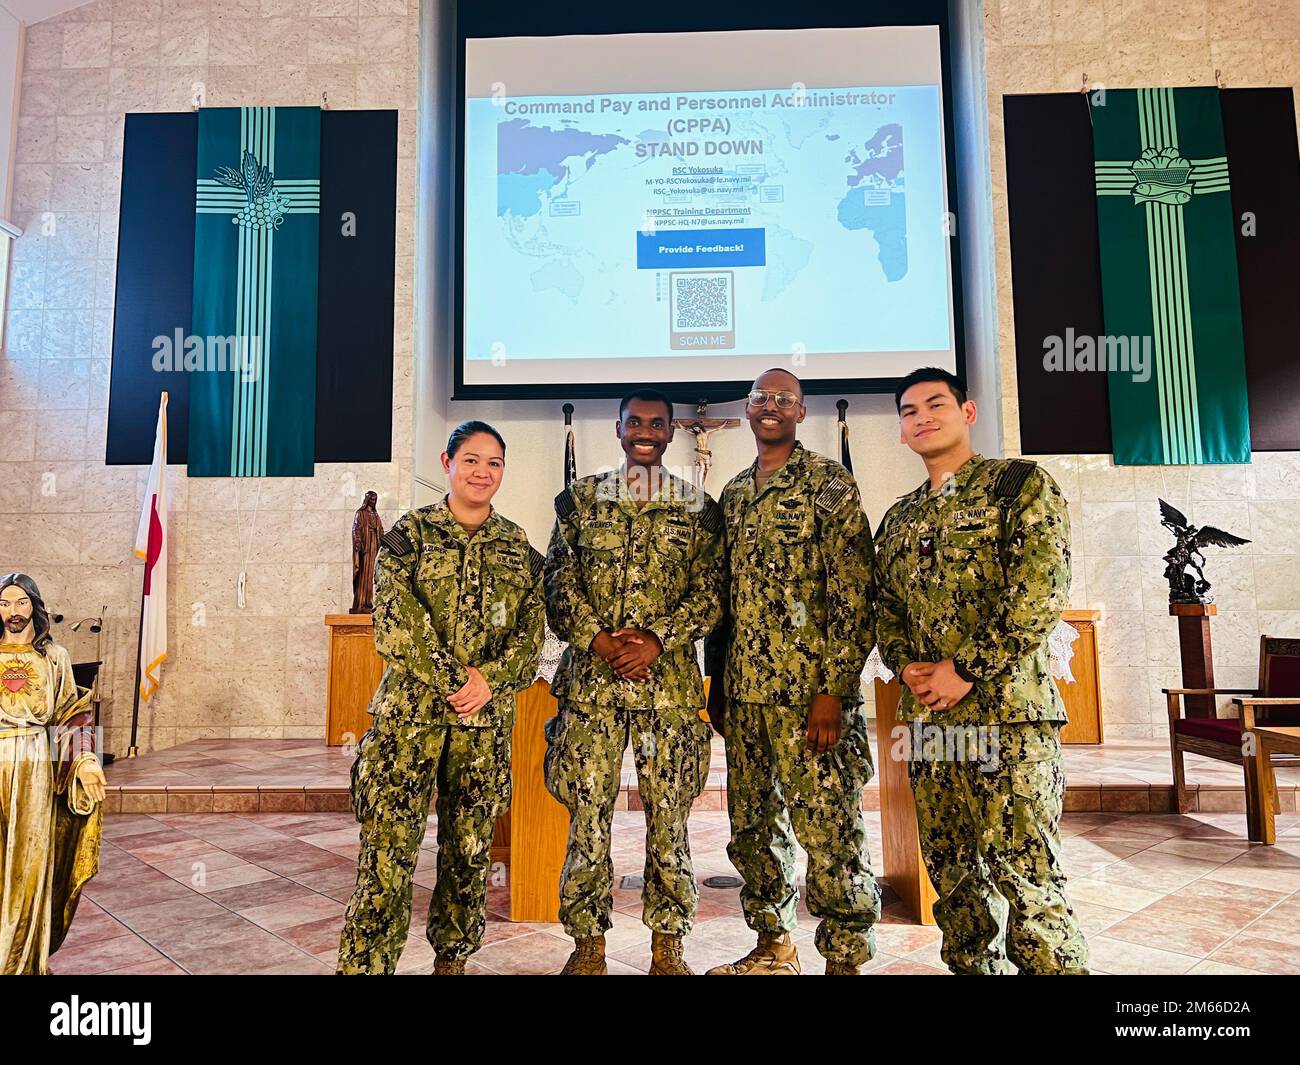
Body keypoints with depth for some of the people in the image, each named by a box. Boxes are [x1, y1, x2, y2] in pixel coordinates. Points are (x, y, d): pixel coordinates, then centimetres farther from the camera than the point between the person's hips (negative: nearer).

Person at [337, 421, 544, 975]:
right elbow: (396, 623, -8)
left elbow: (531, 635, 4)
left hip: (485, 720, 3)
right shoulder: (409, 533, 1)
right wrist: (454, 680, -14)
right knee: (387, 850, -6)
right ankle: (364, 963, 7)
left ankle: (452, 959, 30)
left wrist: (488, 680, -12)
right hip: (409, 711, -2)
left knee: (469, 850, 12)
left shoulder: (520, 549, 9)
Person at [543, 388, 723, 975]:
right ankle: (588, 943, 18)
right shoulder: (579, 498, 9)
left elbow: (710, 592, 2)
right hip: (590, 677, 1)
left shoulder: (698, 507, 8)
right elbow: (559, 582, 5)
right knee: (587, 810, 3)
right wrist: (596, 639, -10)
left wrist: (657, 639, -12)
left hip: (669, 679, 0)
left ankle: (668, 945, 21)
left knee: (668, 812, 5)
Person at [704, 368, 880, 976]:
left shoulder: (829, 483, -3)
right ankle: (773, 947, 31)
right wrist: (717, 686, 15)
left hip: (808, 691, -6)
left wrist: (834, 691, -16)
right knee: (751, 824, 14)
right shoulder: (733, 494, 16)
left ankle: (846, 959, 16)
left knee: (828, 829, -1)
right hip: (742, 693, 7)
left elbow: (854, 596, -10)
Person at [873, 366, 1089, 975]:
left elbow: (1041, 590, -11)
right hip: (925, 713, 6)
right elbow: (885, 607, 17)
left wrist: (966, 669, -14)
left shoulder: (1021, 484, 0)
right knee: (950, 870, 13)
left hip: (1007, 708, -6)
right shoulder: (898, 519, 18)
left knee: (1025, 872, -6)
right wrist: (908, 667, -3)